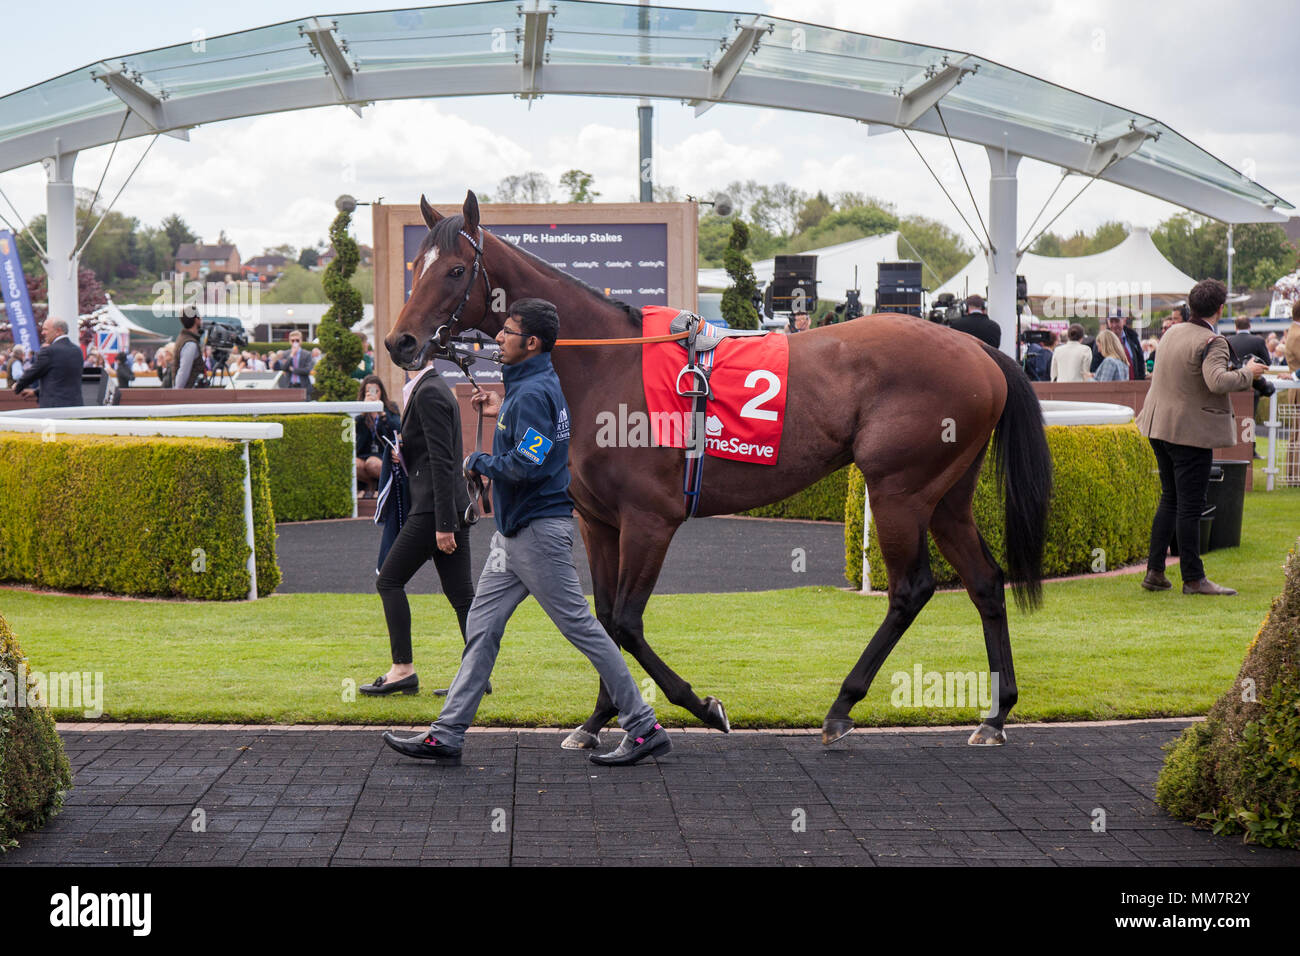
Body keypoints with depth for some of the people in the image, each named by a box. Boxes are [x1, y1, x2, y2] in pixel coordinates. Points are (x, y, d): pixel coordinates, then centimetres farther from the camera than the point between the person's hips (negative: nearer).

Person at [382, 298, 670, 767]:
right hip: (515, 533, 11)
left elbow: (528, 465, -27)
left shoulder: (533, 393, -18)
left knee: (580, 625, -5)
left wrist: (479, 462, -12)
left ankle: (644, 728, 2)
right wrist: (501, 415, 20)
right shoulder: (531, 385, 14)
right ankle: (447, 735, 13)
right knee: (482, 626, 9)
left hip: (538, 530, -11)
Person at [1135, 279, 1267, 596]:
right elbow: (1217, 381, -32)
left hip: (1160, 427, 8)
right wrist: (1246, 373, -14)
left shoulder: (1172, 333, 9)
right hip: (1191, 431, -8)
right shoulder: (1212, 342, -17)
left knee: (1170, 499, 17)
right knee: (1190, 506, -2)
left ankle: (1154, 571, 16)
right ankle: (1193, 579, 4)